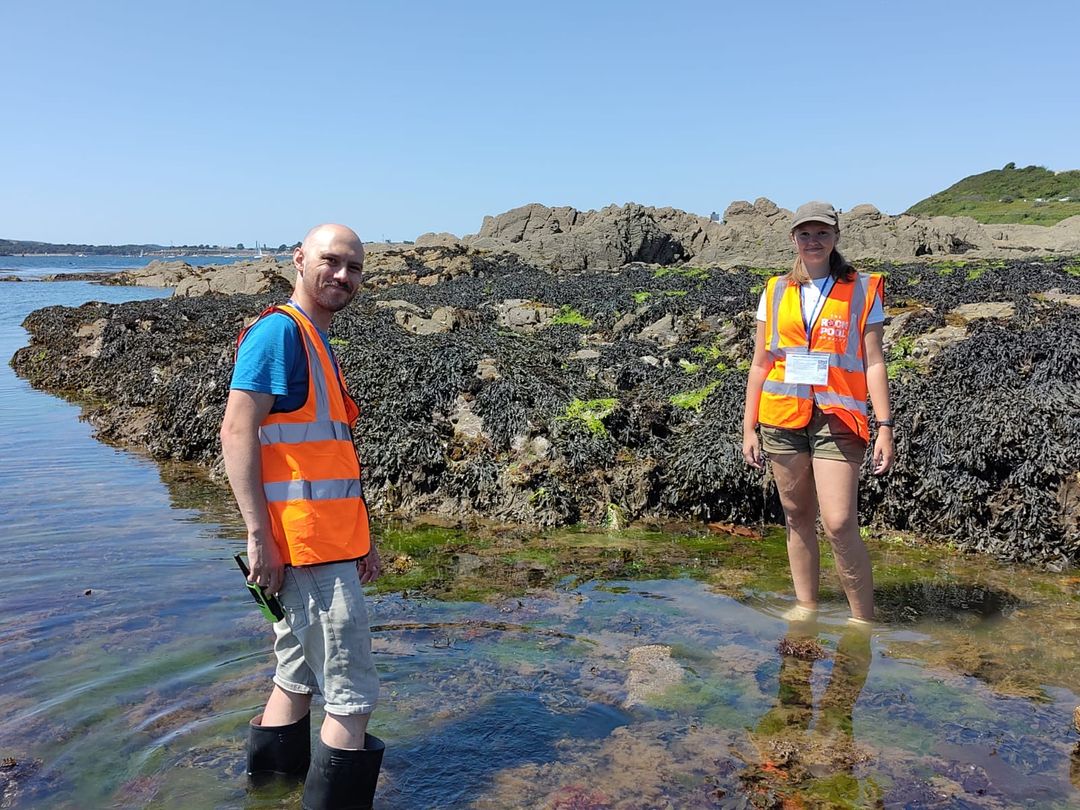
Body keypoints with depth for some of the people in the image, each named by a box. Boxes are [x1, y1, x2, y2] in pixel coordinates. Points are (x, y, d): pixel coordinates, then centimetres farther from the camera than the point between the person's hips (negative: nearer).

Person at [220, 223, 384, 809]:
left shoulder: (317, 342, 19)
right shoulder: (279, 331, -11)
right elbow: (237, 432, -18)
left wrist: (361, 536, 22)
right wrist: (259, 535, -21)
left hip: (329, 540, 10)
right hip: (305, 544, -10)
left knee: (298, 680, 18)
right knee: (352, 697, -3)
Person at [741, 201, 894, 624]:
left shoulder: (862, 290, 4)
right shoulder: (775, 291, 10)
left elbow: (874, 363, 1)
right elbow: (760, 364, 11)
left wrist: (885, 427, -6)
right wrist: (749, 427, 7)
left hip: (837, 419, -3)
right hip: (782, 418, 3)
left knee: (839, 525, -11)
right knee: (797, 518, 10)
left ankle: (863, 619, 4)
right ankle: (805, 606, 22)